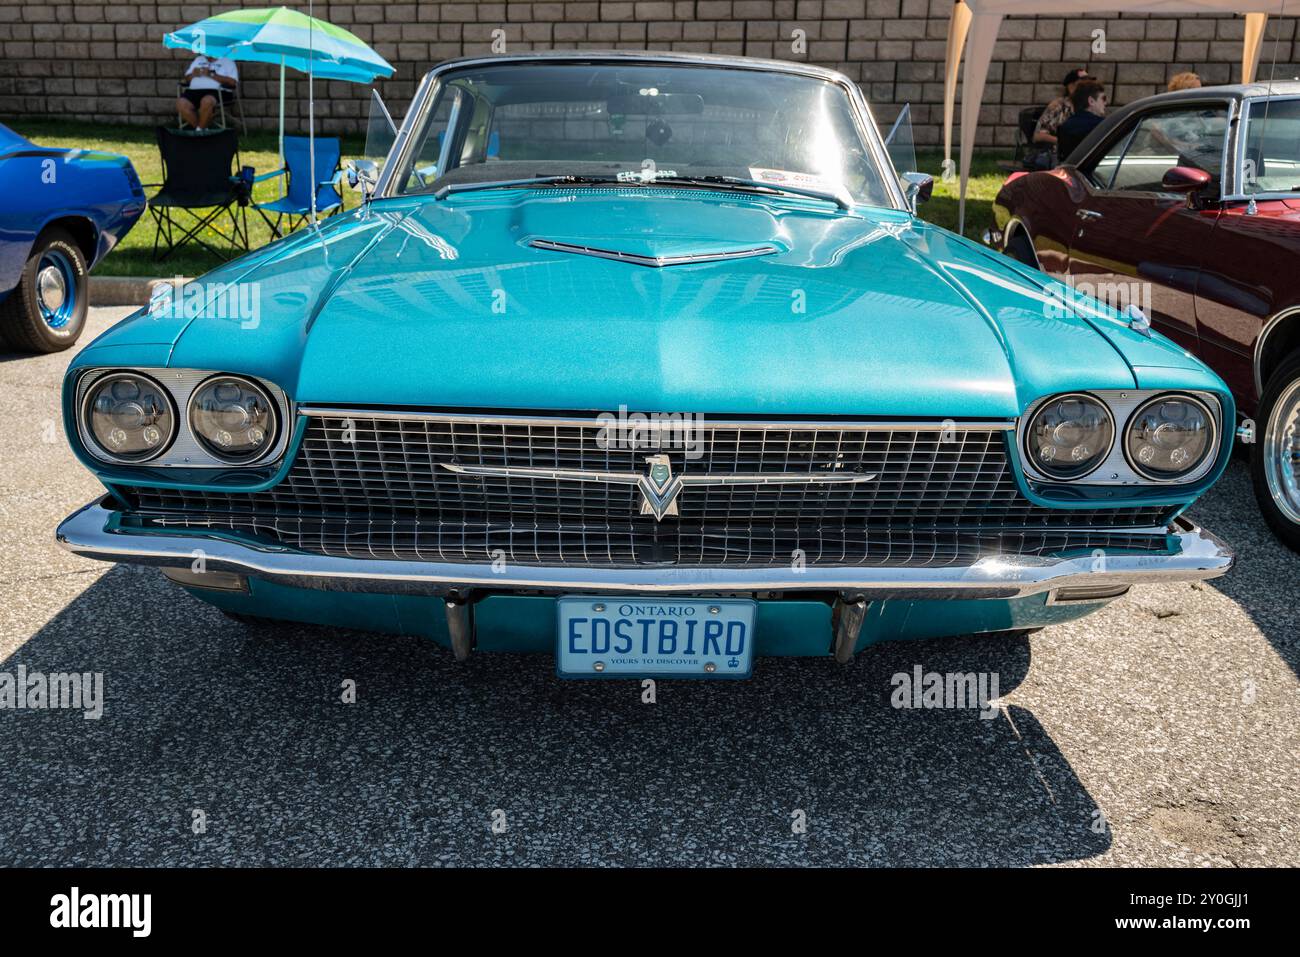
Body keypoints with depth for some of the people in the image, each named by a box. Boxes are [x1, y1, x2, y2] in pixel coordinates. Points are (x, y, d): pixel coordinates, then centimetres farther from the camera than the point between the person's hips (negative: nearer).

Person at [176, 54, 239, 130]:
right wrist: (194, 74, 1)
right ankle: (203, 130, -14)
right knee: (181, 104, -26)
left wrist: (211, 75, -12)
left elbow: (232, 82, -7)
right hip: (194, 90, 5)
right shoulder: (199, 59, 28)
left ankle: (199, 130, -21)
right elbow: (187, 78, 24)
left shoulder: (227, 61, 11)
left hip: (217, 91, -5)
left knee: (206, 101, -40)